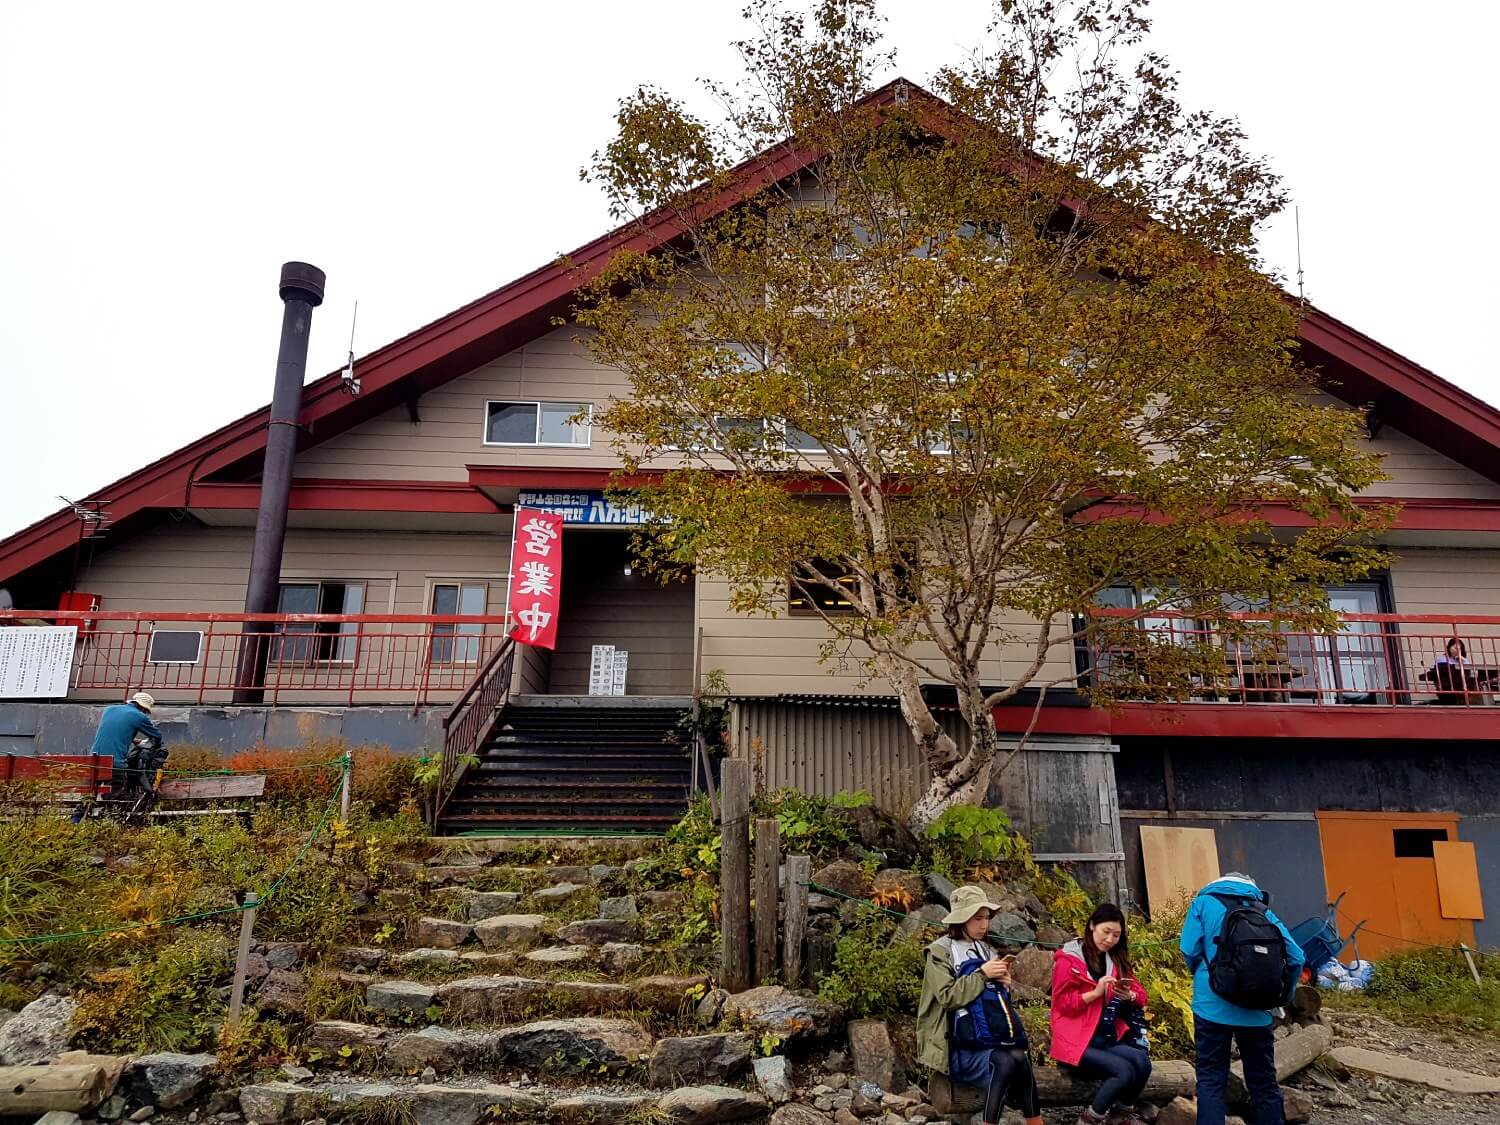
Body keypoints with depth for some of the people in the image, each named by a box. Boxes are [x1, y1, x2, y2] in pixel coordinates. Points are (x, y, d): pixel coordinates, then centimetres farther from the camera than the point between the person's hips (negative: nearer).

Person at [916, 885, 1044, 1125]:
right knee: (1007, 1063, -30)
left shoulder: (988, 950, 15)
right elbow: (947, 996, -13)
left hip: (993, 1044, 5)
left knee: (1018, 1059, -27)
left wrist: (1004, 984, 1)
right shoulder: (941, 951, -1)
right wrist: (982, 974, -14)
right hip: (959, 1049, -4)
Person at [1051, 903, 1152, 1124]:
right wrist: (1096, 992, -22)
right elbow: (1063, 1003, -10)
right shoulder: (1068, 960, -7)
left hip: (1107, 1038, 6)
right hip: (1076, 1040, -6)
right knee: (1124, 1071, -26)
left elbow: (1140, 995, 12)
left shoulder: (1116, 960, 12)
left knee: (1142, 1062, -22)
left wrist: (1128, 995, -12)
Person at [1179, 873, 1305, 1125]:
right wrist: (1282, 997, 19)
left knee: (1211, 1079, 4)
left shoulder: (1204, 902, 7)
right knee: (1264, 1081, 15)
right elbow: (1296, 958, 5)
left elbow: (1190, 951, -4)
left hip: (1213, 1007, -3)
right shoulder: (1265, 911, 14)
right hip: (1256, 1011, 3)